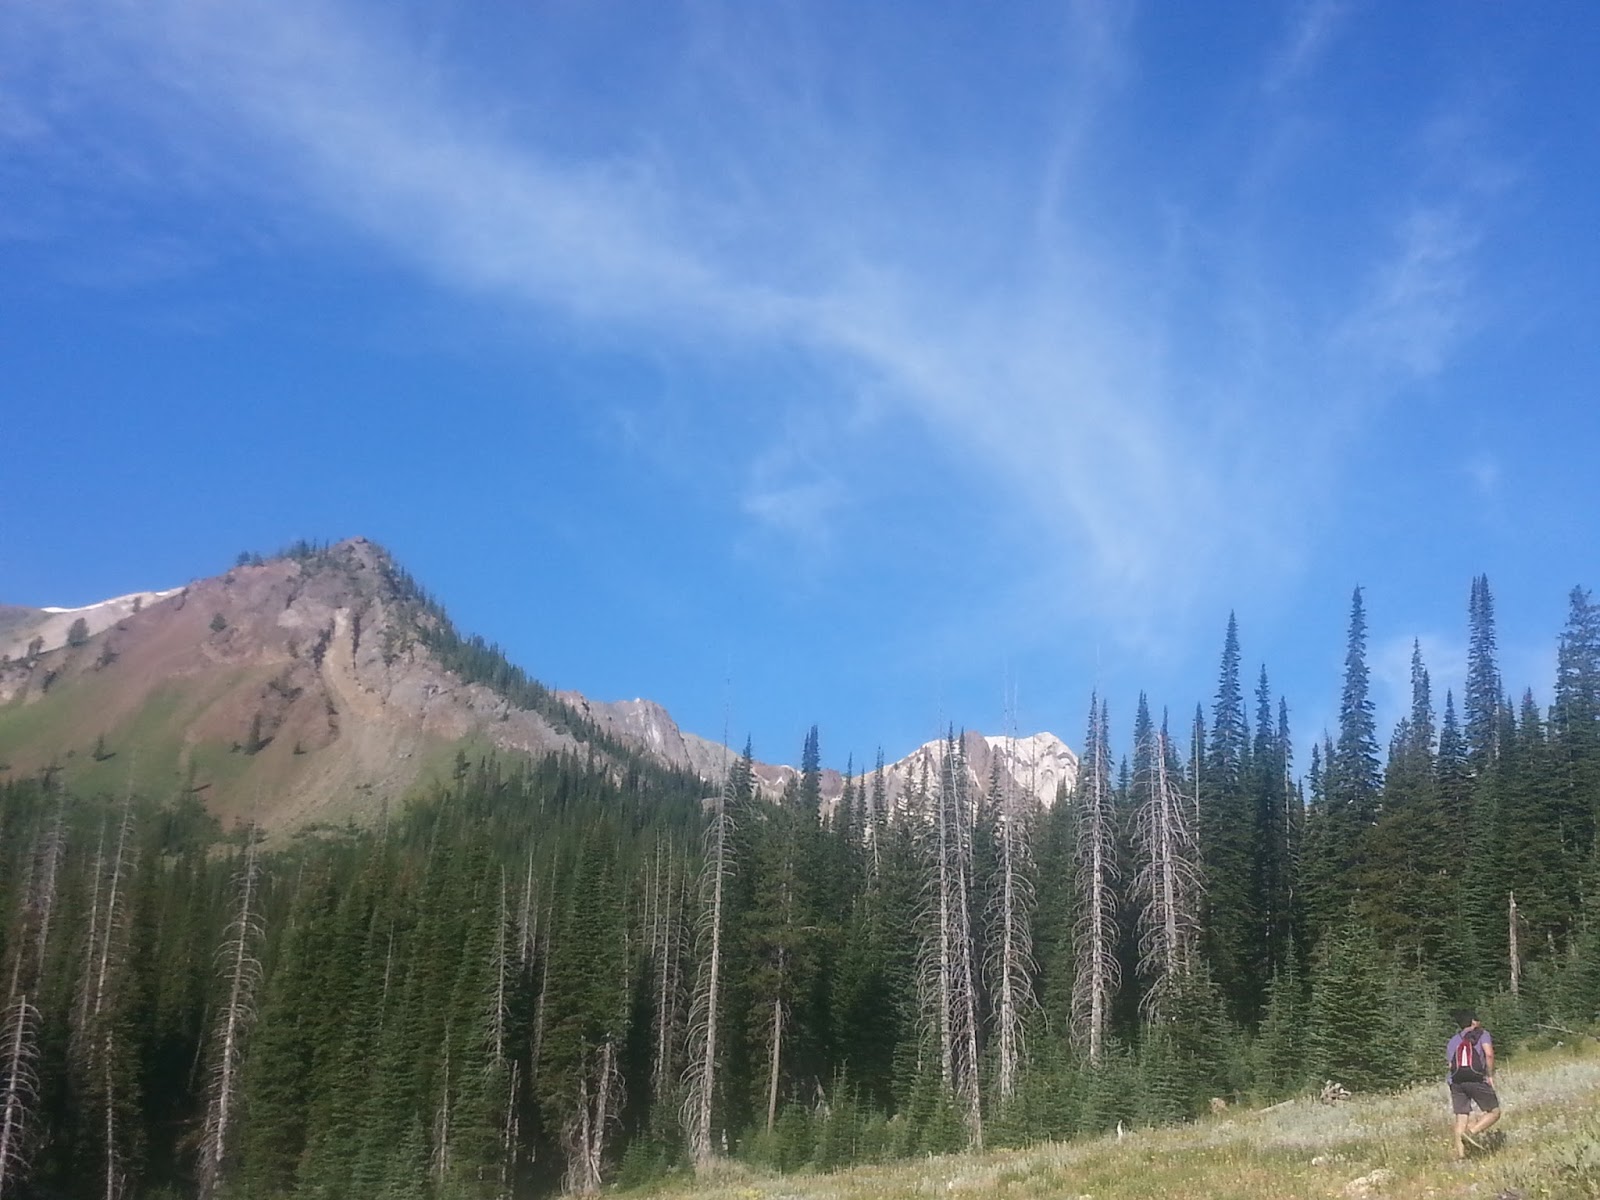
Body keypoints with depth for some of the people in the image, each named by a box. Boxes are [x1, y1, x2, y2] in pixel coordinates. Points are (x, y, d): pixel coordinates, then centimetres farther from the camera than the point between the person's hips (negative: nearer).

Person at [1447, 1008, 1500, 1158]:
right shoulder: (1482, 1034, 11)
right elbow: (1489, 1054, -7)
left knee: (1461, 1118, 8)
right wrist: (1490, 1075, 0)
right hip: (1476, 1078, -5)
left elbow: (1450, 1065, 13)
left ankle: (1460, 1153, -1)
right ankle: (1471, 1132, -14)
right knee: (1494, 1112, 7)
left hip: (1456, 1081, 5)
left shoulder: (1453, 1041, 23)